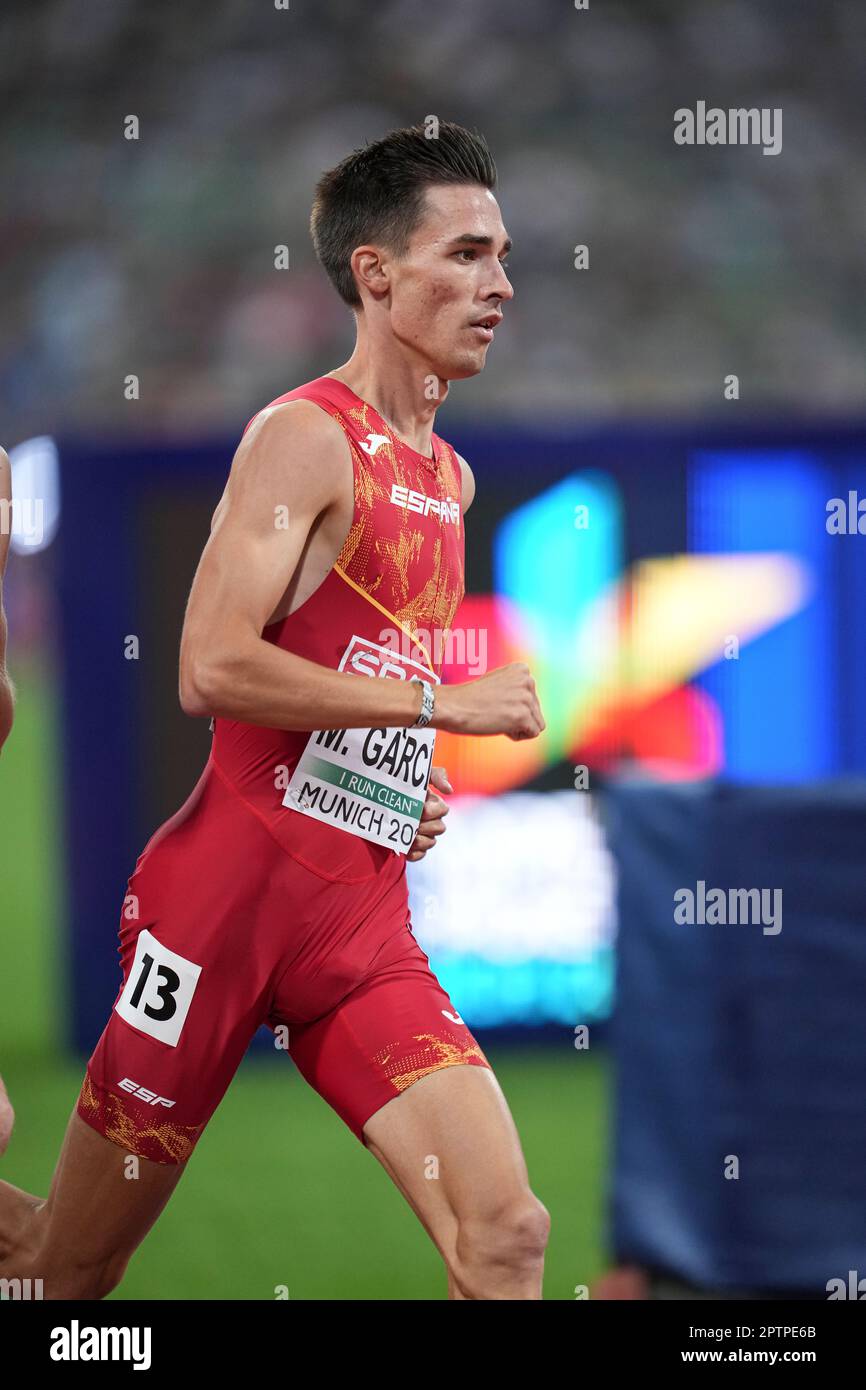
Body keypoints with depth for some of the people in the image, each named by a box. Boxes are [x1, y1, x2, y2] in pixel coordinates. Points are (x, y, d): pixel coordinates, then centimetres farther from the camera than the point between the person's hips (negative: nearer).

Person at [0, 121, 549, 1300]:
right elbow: (212, 668, -21)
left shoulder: (449, 478, 16)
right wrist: (442, 701, -18)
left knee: (507, 1234, -10)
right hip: (233, 889, -7)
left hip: (366, 919, 7)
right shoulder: (305, 436, -9)